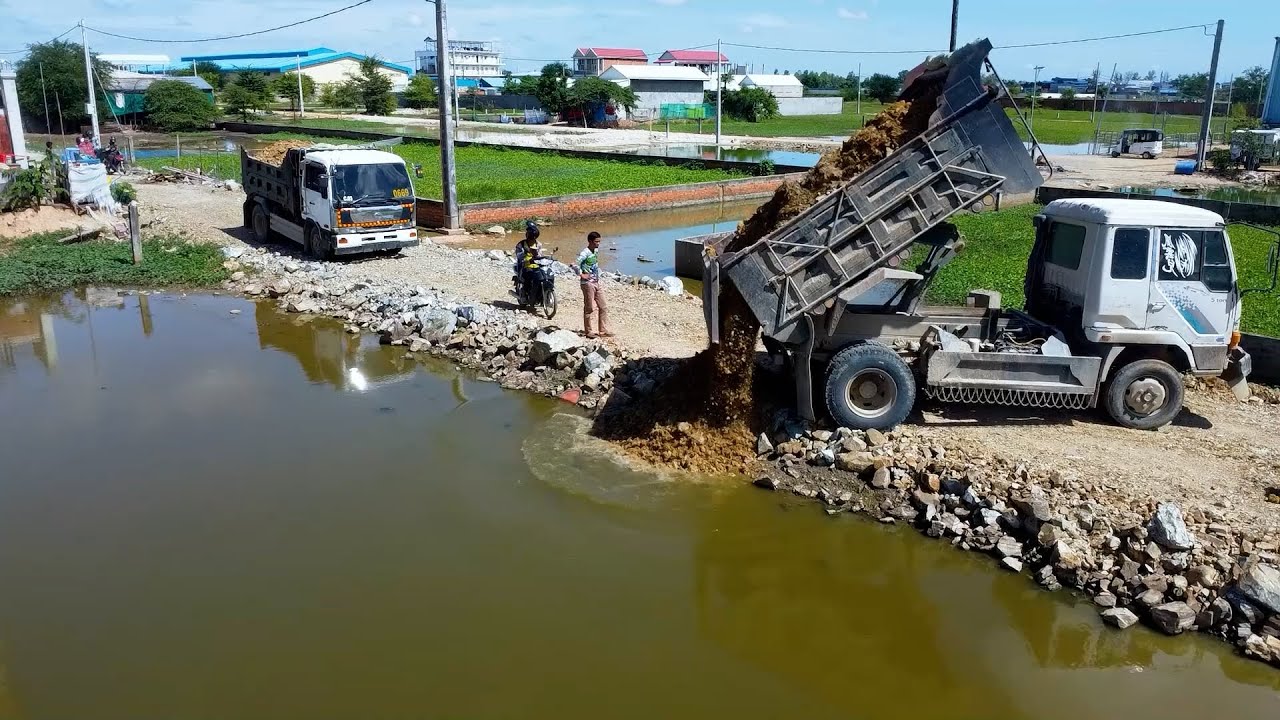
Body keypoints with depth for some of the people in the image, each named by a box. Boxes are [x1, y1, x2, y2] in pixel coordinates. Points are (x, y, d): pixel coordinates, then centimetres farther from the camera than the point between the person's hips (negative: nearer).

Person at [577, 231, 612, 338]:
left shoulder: (596, 251, 9)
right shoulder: (585, 253, -17)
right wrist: (581, 275, -20)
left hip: (596, 283, 8)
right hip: (588, 284, -8)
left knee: (603, 307, 8)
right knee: (589, 308, 1)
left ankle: (604, 330, 15)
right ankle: (588, 331, 11)